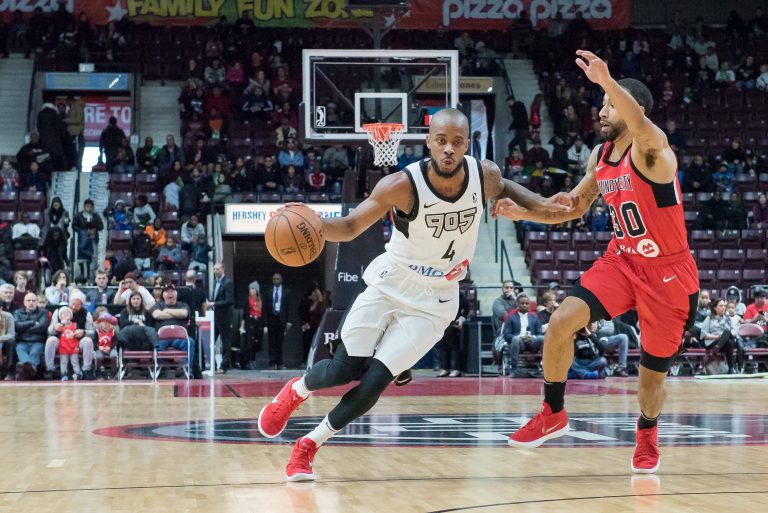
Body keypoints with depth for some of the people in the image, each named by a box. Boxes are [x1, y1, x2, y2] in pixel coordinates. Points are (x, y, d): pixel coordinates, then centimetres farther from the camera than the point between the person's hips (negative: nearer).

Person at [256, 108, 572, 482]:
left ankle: (310, 444, 10)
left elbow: (504, 190, 14)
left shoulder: (485, 175, -13)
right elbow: (350, 227, -15)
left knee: (375, 380, -9)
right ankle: (296, 389, 33)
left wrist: (543, 204, -2)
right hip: (389, 286, -2)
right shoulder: (403, 185, -23)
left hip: (432, 303, 2)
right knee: (343, 371, -3)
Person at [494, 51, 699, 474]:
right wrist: (524, 212, 1)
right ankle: (553, 414, 1)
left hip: (669, 273, -5)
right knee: (561, 321, -16)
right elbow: (573, 207, 16)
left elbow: (639, 124, -44)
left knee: (653, 375, 6)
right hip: (622, 261, 6)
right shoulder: (600, 156, 3)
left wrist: (607, 80, -61)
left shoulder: (651, 149, -19)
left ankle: (647, 432, 38)